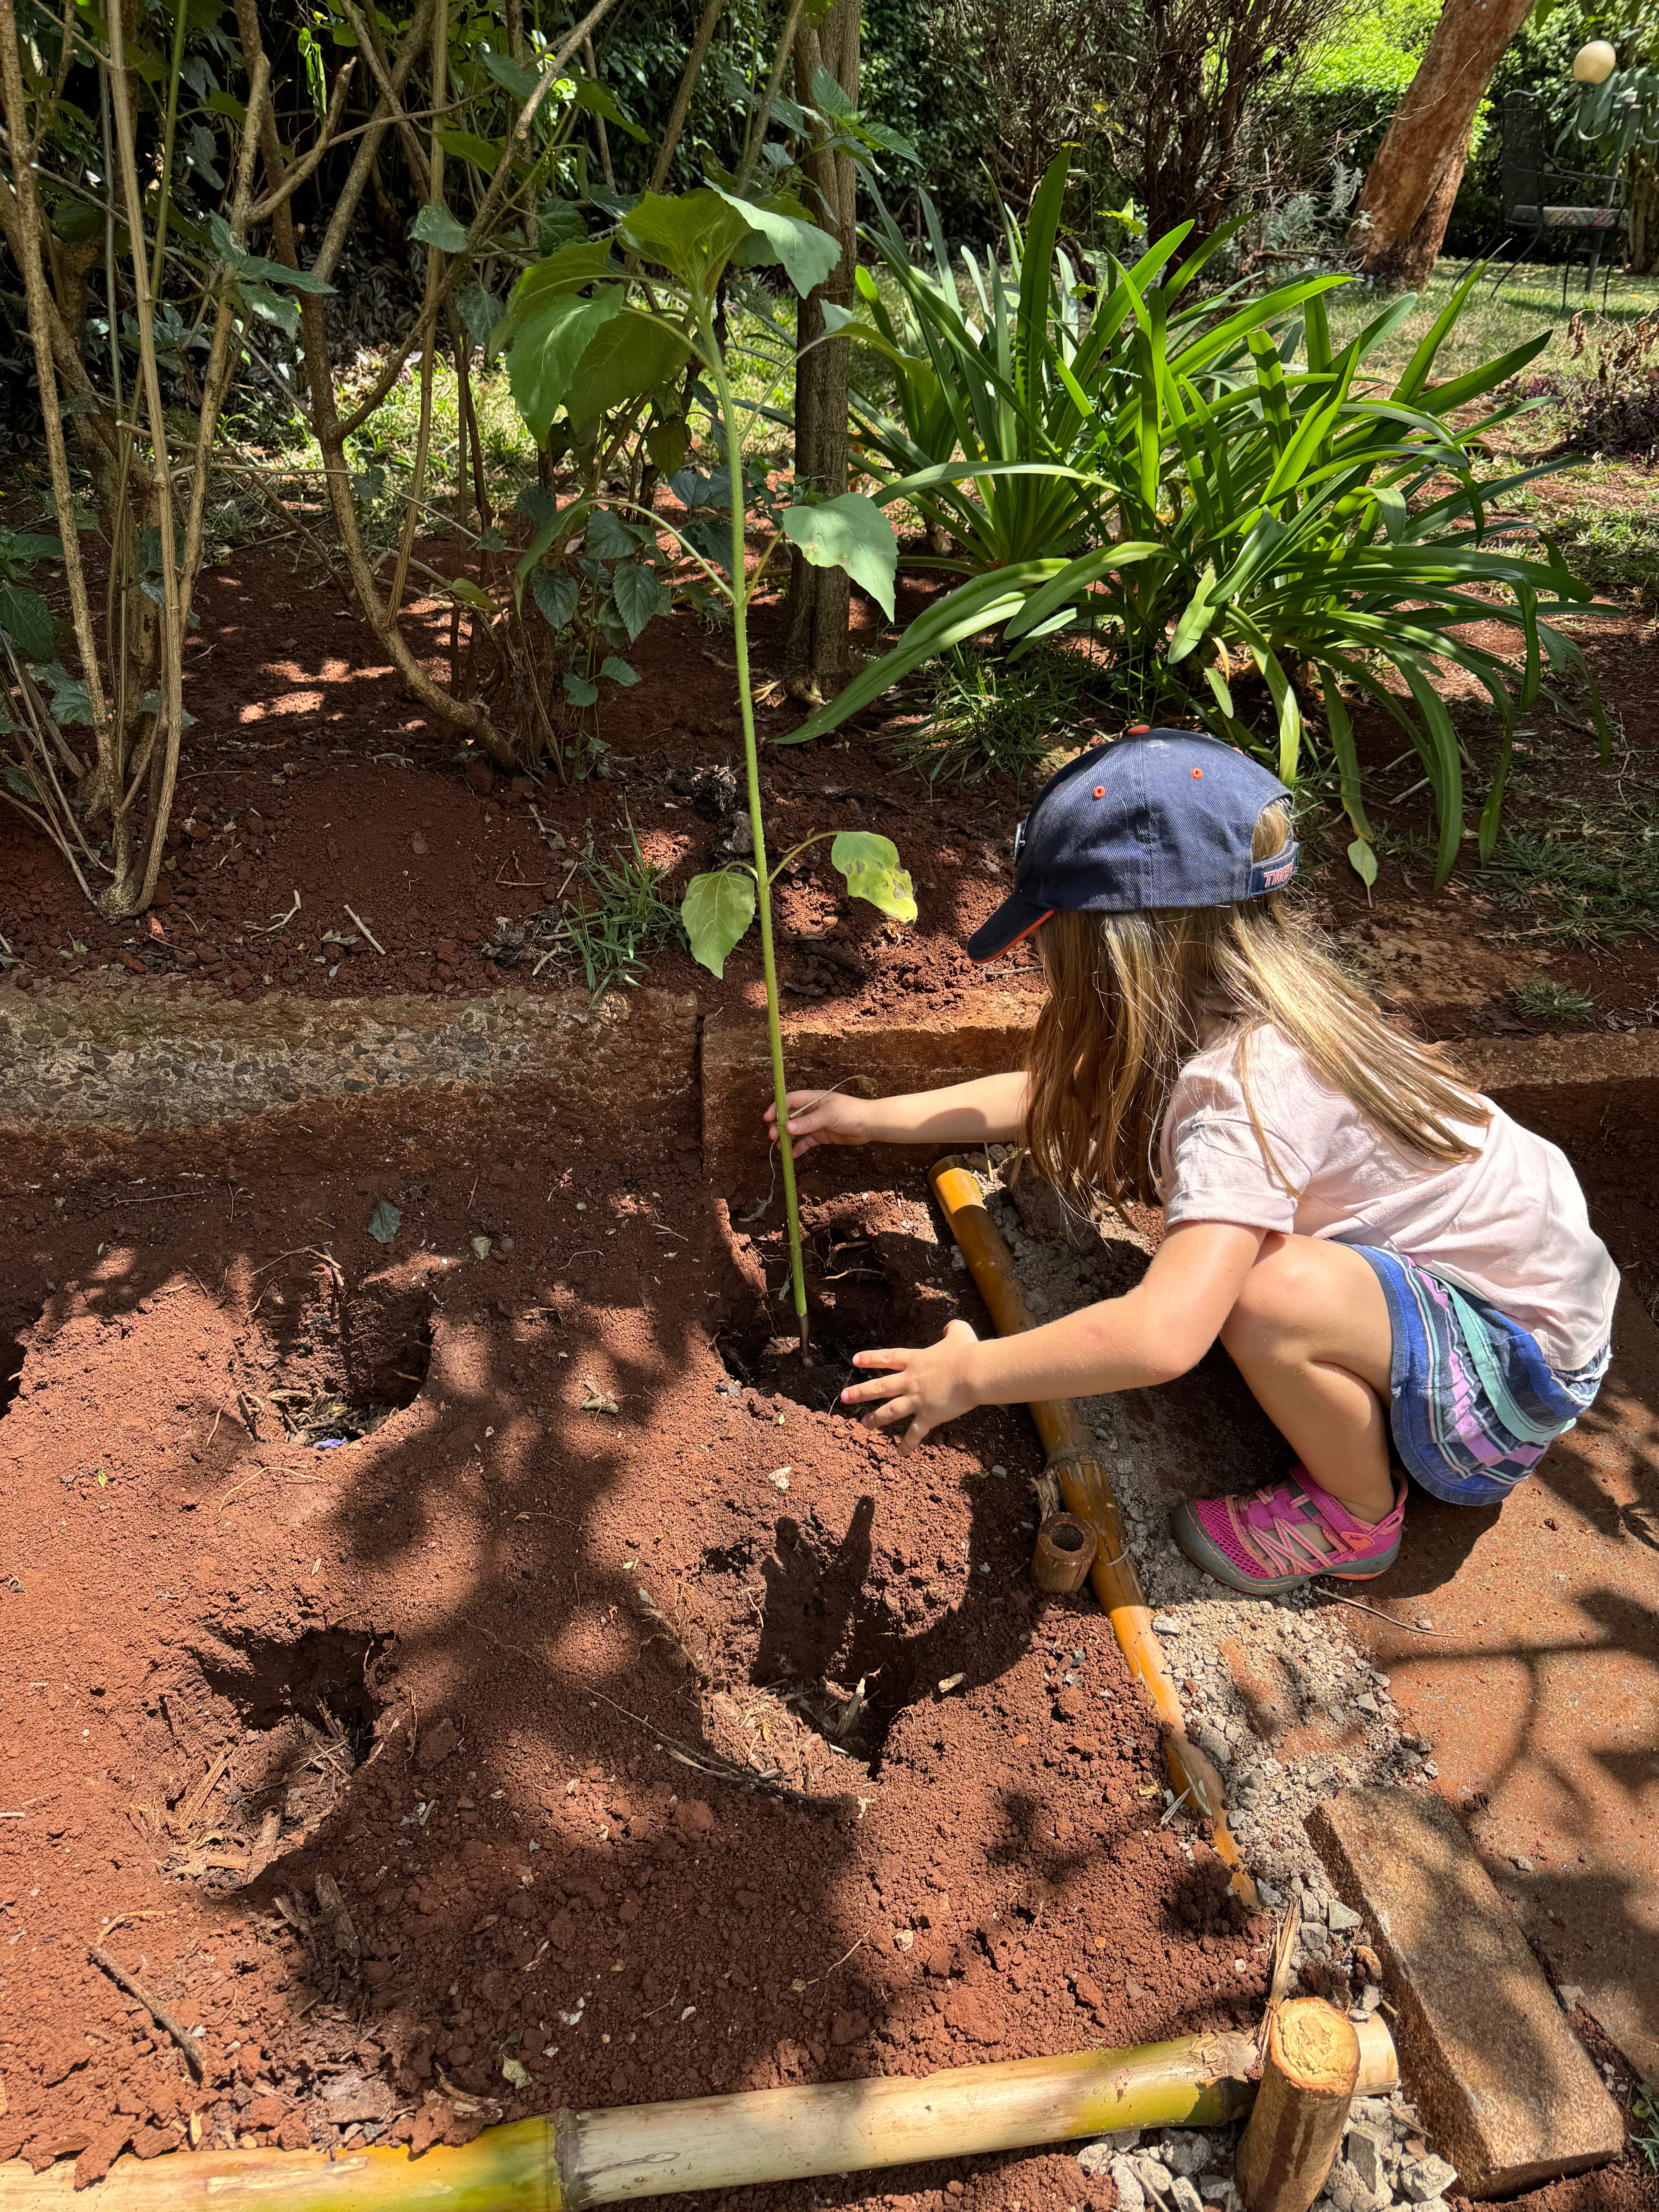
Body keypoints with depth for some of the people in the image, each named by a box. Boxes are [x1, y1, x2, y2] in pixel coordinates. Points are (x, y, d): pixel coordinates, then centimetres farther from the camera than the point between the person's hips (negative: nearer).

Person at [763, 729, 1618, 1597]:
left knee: (1268, 1291, -31)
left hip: (1520, 1361, -8)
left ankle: (1357, 1520, -2)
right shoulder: (1225, 1001, -5)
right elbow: (1053, 1097, 9)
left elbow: (1162, 1336, -43)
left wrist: (969, 1375, -29)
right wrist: (876, 1117, 9)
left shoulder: (1248, 1084, -33)